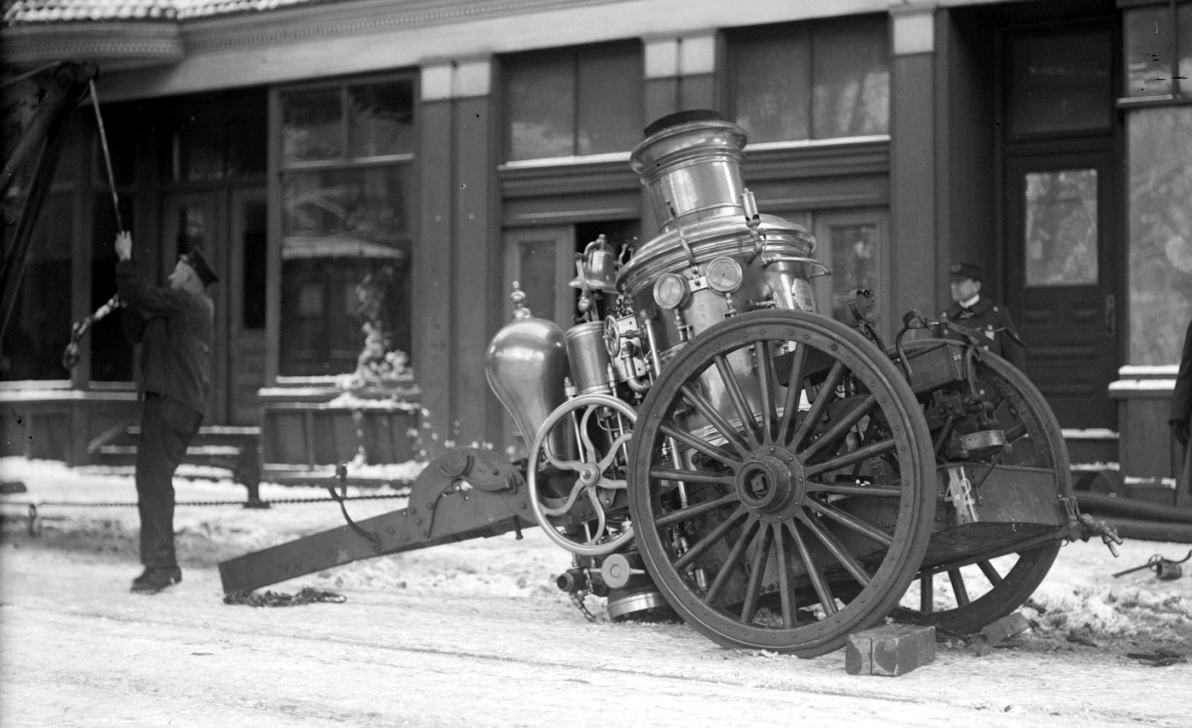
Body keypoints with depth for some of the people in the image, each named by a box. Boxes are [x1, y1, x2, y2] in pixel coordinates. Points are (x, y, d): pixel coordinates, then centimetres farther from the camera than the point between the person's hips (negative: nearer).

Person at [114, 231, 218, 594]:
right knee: (156, 481, 14)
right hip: (183, 403, 11)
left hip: (172, 401, -11)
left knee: (153, 481, -12)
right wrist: (131, 305, 12)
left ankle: (160, 566, -14)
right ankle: (163, 564, 19)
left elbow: (138, 294, -14)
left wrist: (125, 260, 1)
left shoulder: (186, 301, -8)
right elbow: (138, 332, 25)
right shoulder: (189, 308, 23)